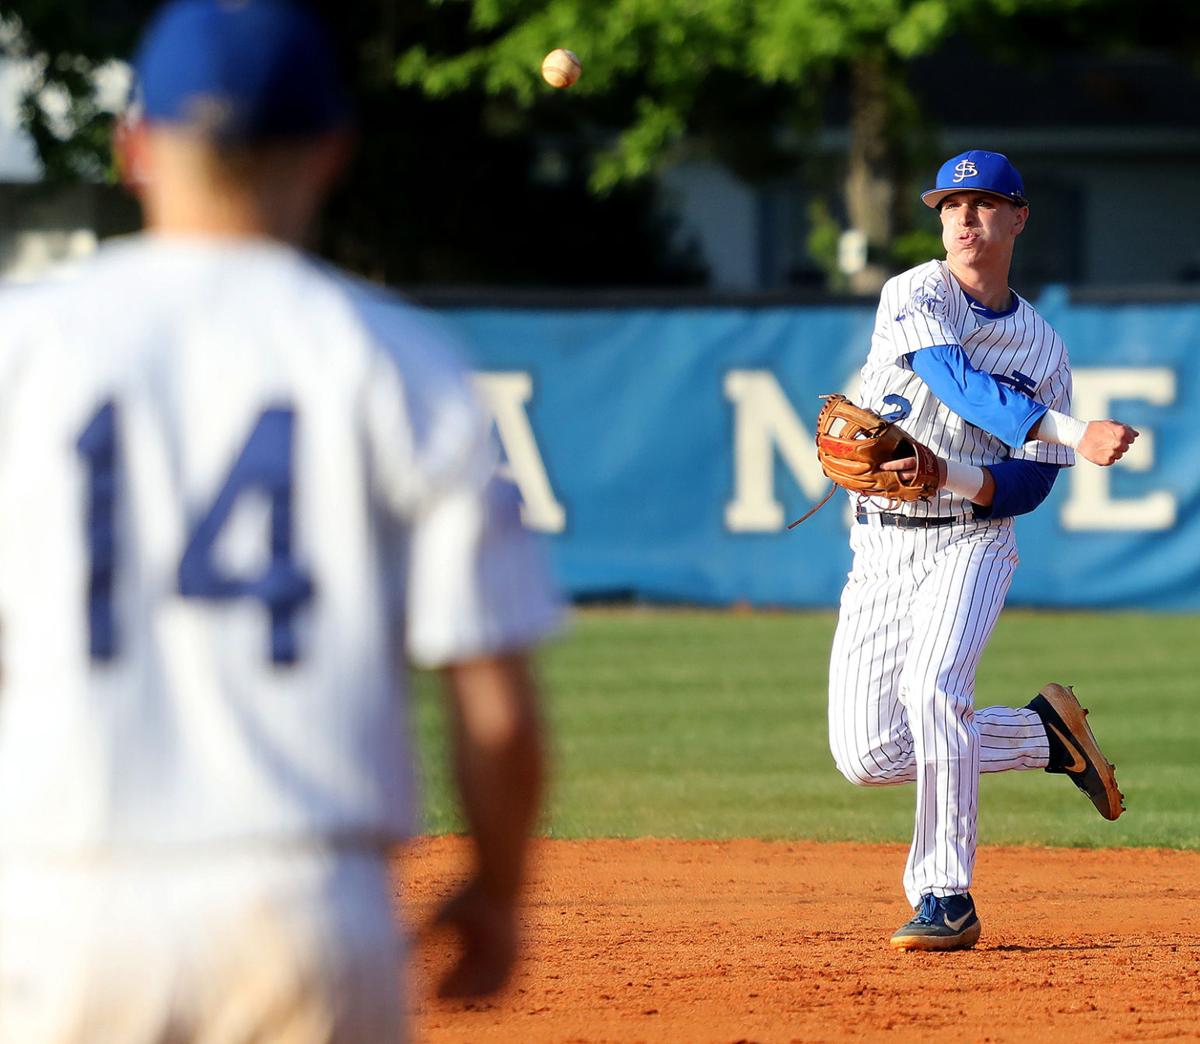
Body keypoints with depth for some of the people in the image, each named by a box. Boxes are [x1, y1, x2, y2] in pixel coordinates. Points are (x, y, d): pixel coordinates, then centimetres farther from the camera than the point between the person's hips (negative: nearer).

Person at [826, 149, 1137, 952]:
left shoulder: (1042, 347, 5)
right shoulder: (916, 297, -3)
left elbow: (1032, 484, -1)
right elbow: (957, 382, -23)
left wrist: (948, 476, -22)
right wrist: (1071, 434, -35)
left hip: (971, 540, -1)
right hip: (882, 547, 1)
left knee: (932, 687, -29)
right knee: (868, 755, -7)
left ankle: (946, 899, -23)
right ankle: (1044, 734, 17)